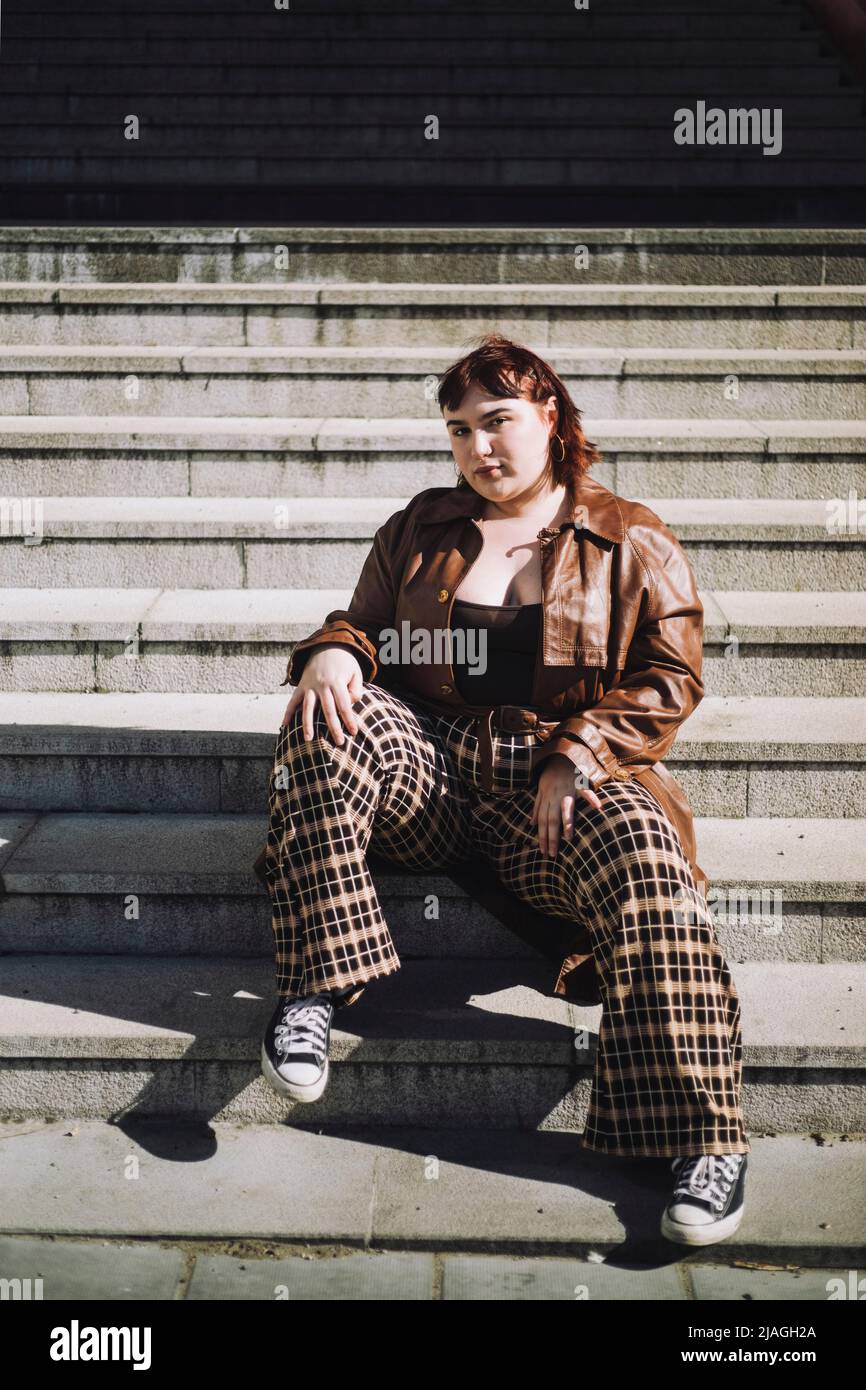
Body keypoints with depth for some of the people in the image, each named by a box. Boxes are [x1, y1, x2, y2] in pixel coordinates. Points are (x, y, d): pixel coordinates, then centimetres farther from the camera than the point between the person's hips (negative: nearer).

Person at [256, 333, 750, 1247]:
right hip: (431, 766, 3)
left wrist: (576, 760, -15)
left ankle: (705, 1136, -29)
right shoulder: (420, 529, 17)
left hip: (562, 783, -3)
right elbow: (363, 622, 17)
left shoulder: (634, 544, 7)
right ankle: (318, 984, -22)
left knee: (644, 861, -35)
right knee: (328, 720, -27)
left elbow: (669, 678, 1)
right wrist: (334, 650, -11)